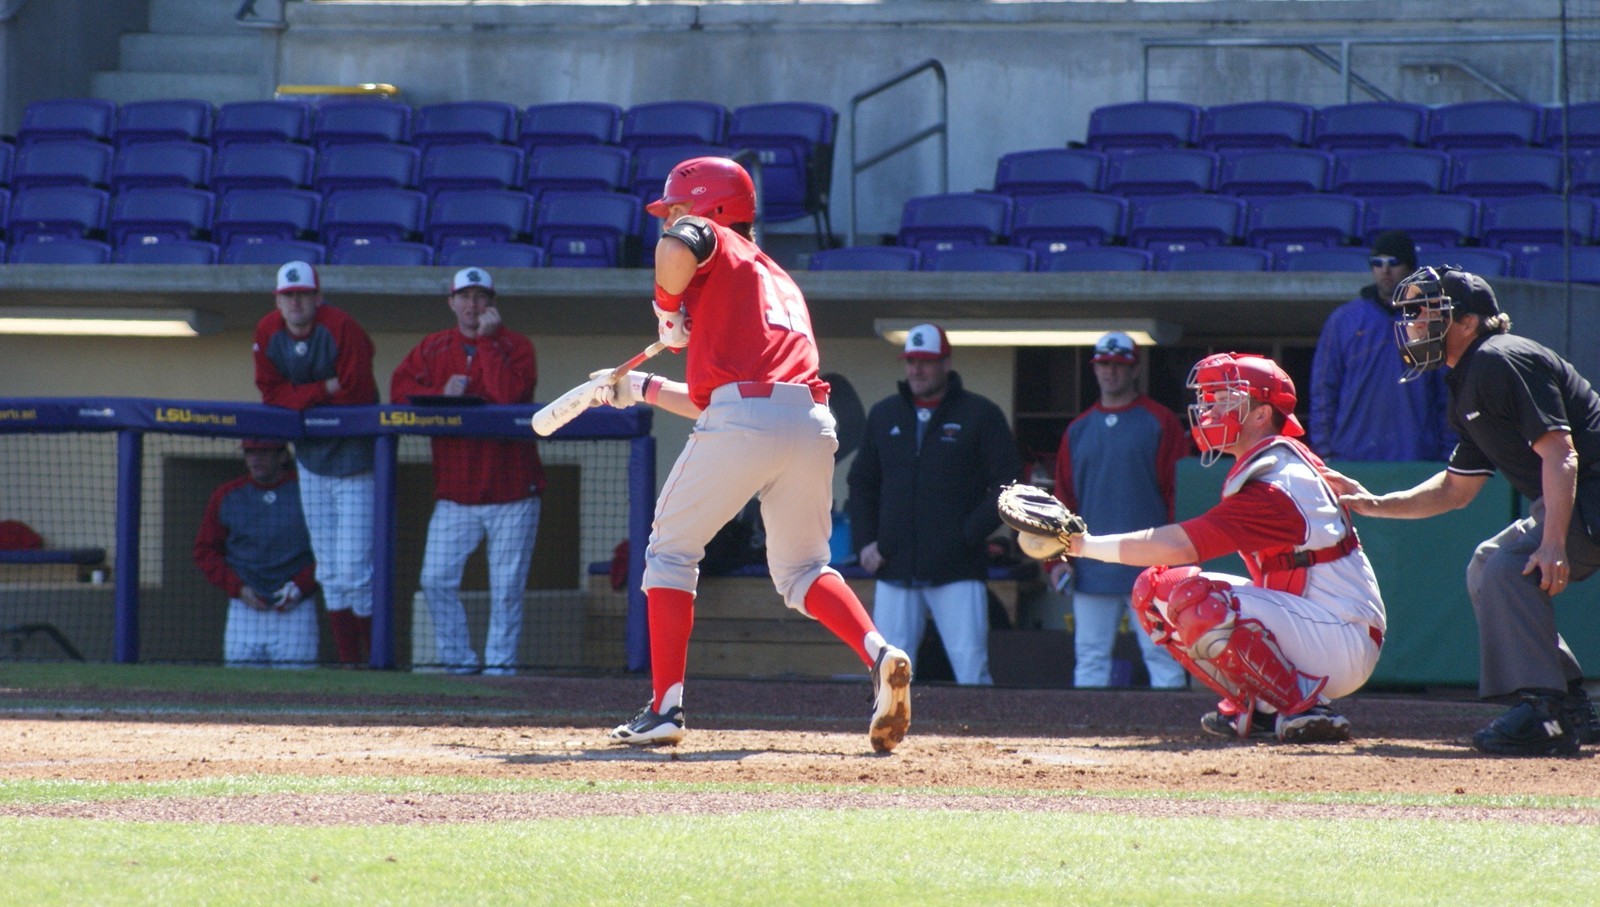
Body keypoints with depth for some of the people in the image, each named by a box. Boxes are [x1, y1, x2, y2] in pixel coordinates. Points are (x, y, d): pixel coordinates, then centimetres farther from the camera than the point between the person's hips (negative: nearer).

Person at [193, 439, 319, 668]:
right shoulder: (227, 495, 10)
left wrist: (301, 586, -10)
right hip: (244, 607, 2)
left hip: (295, 609, -2)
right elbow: (205, 551, 12)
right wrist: (238, 588, -3)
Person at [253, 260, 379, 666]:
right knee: (330, 575, 8)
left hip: (353, 461, -6)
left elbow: (356, 395, -19)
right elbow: (271, 393, -4)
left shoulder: (341, 329, -18)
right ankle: (349, 662, 14)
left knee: (353, 572, -11)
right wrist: (325, 390, -17)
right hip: (310, 460, 6)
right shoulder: (268, 332, -1)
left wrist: (302, 398, -8)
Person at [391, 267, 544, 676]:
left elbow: (509, 393, -18)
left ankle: (499, 664, 5)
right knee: (437, 580, -5)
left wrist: (487, 340, -14)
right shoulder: (432, 348, 11)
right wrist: (441, 393, -15)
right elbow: (400, 388, 0)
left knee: (506, 587, -3)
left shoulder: (515, 346, -1)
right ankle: (458, 660, 5)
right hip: (454, 493, 3)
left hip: (510, 491, -3)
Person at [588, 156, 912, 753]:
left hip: (741, 420, -6)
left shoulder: (712, 240, 13)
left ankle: (665, 709, 4)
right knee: (801, 569, 19)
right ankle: (880, 656, -9)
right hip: (812, 421, 6)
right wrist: (644, 389, 41)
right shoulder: (781, 282, 34)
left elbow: (676, 249, -15)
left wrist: (668, 311, 4)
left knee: (671, 552, 10)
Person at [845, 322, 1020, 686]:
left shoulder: (980, 415, 2)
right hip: (894, 570, 4)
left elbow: (1009, 485, -1)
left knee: (971, 668, -11)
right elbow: (861, 483, 22)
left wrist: (968, 535, -11)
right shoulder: (884, 415, 16)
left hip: (957, 573, -4)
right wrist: (865, 541, 8)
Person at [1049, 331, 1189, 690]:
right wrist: (1059, 557, 4)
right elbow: (1063, 497, 15)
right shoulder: (1078, 430, 16)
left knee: (1161, 654, -5)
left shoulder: (1160, 423, 3)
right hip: (1091, 567, 4)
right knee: (1089, 657, 3)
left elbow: (1178, 491, -1)